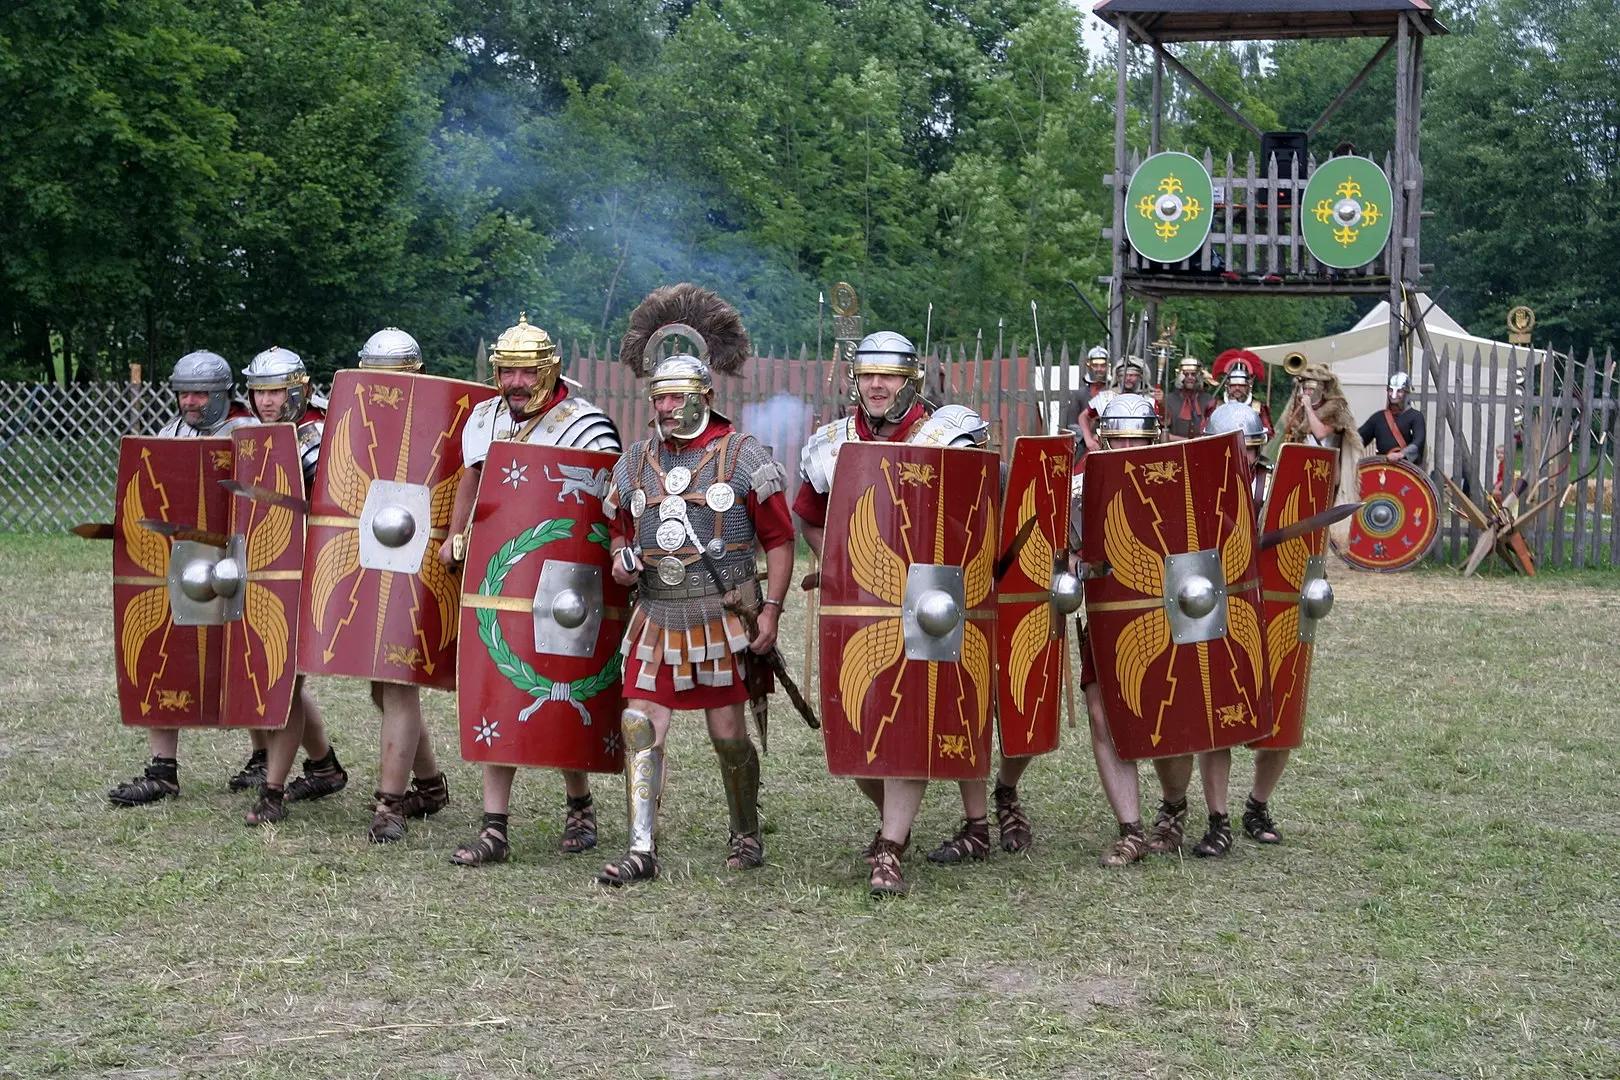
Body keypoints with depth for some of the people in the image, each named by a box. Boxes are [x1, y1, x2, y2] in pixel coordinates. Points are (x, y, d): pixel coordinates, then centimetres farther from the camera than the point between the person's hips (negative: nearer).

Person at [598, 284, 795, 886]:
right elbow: (619, 527, 24)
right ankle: (641, 849, -3)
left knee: (727, 733, 5)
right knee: (640, 726, -6)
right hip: (655, 617, 4)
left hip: (723, 617, -4)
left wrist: (770, 611, -11)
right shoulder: (635, 462, 9)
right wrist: (620, 559, 0)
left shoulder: (743, 455, -5)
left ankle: (747, 836, 25)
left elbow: (779, 539, -3)